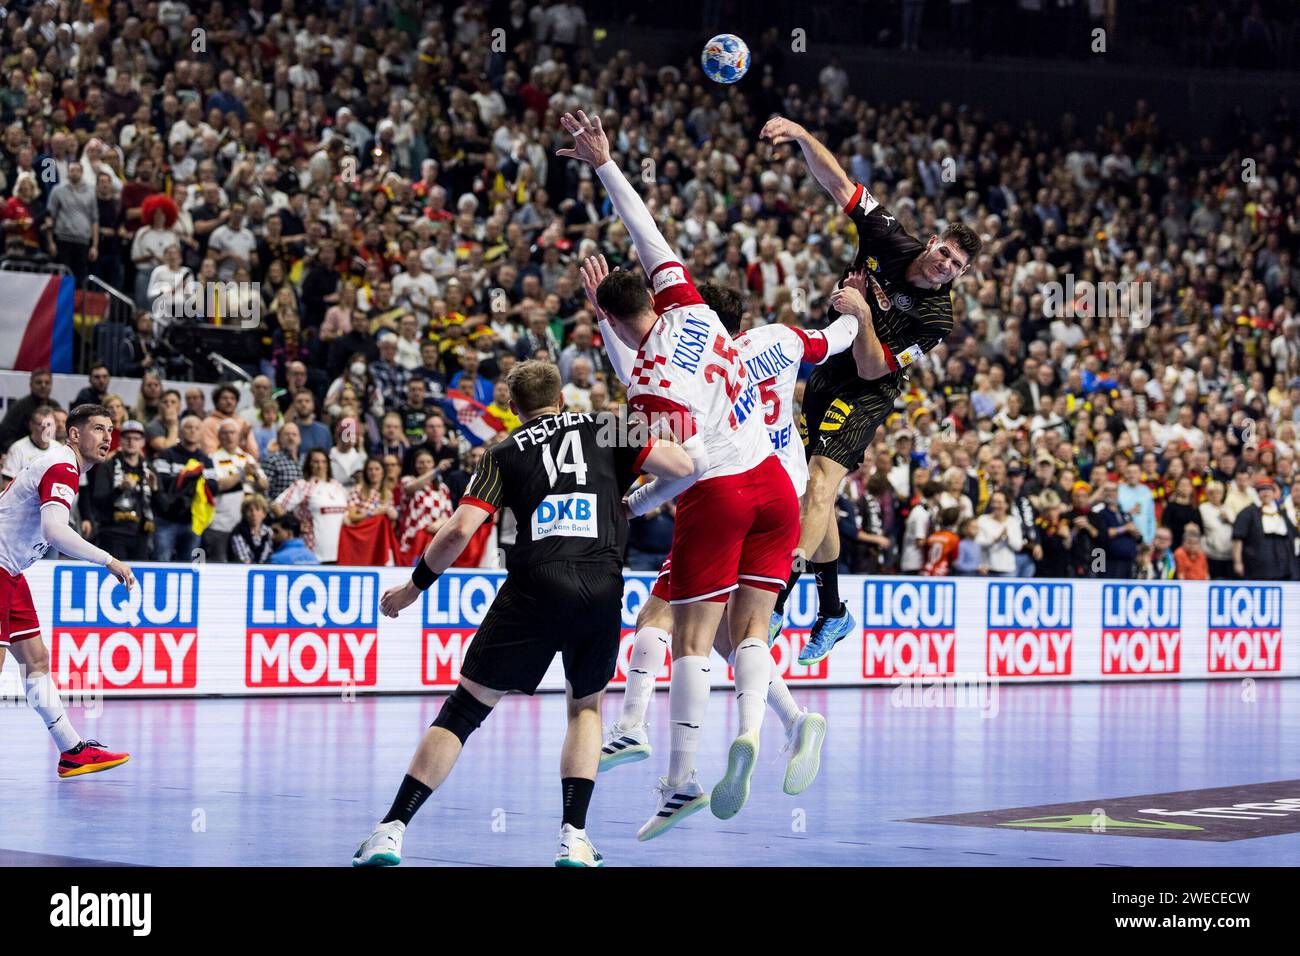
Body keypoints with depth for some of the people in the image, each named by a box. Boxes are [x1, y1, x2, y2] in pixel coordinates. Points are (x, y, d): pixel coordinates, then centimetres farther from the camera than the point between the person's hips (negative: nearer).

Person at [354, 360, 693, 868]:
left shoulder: (505, 453, 16)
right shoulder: (601, 430, 19)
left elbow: (459, 530, 5)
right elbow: (682, 467, 9)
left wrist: (413, 586, 19)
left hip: (535, 583, -1)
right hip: (602, 584, 1)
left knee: (464, 708, 7)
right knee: (585, 707, 24)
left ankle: (392, 830, 1)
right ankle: (574, 837, 8)